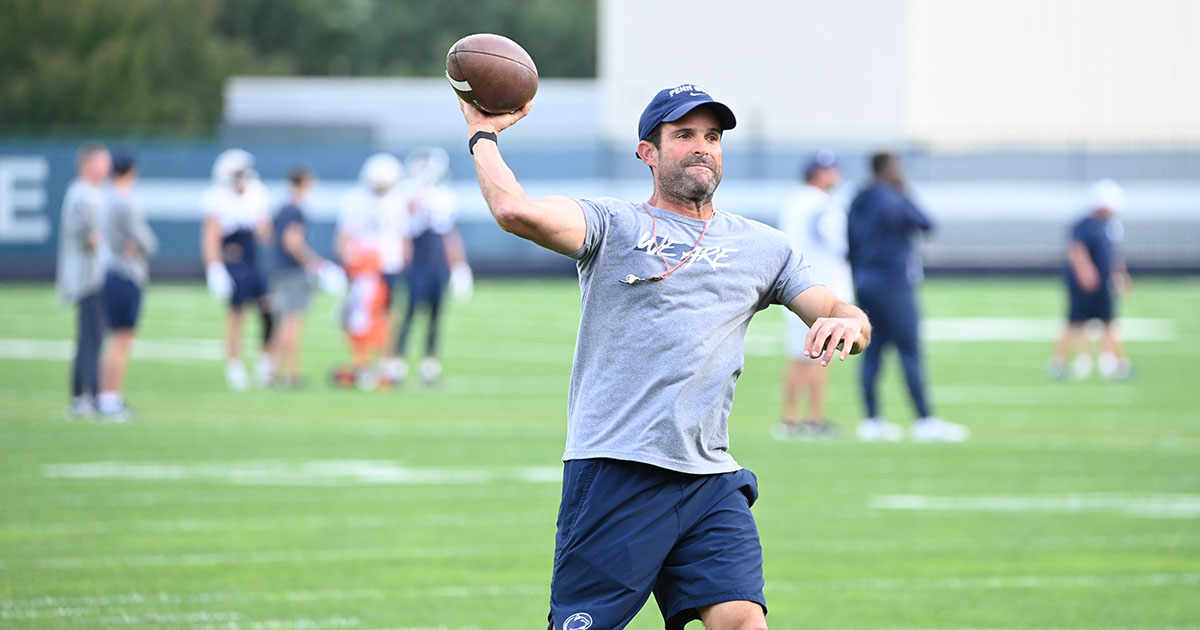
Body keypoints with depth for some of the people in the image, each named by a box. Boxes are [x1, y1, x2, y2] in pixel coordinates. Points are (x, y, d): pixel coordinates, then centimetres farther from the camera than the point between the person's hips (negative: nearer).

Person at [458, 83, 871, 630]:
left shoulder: (762, 247, 20)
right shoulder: (612, 225, 6)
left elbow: (844, 318, 15)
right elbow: (516, 212, -12)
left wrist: (846, 323, -8)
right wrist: (483, 134, -1)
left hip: (712, 481, 3)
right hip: (612, 473, -3)